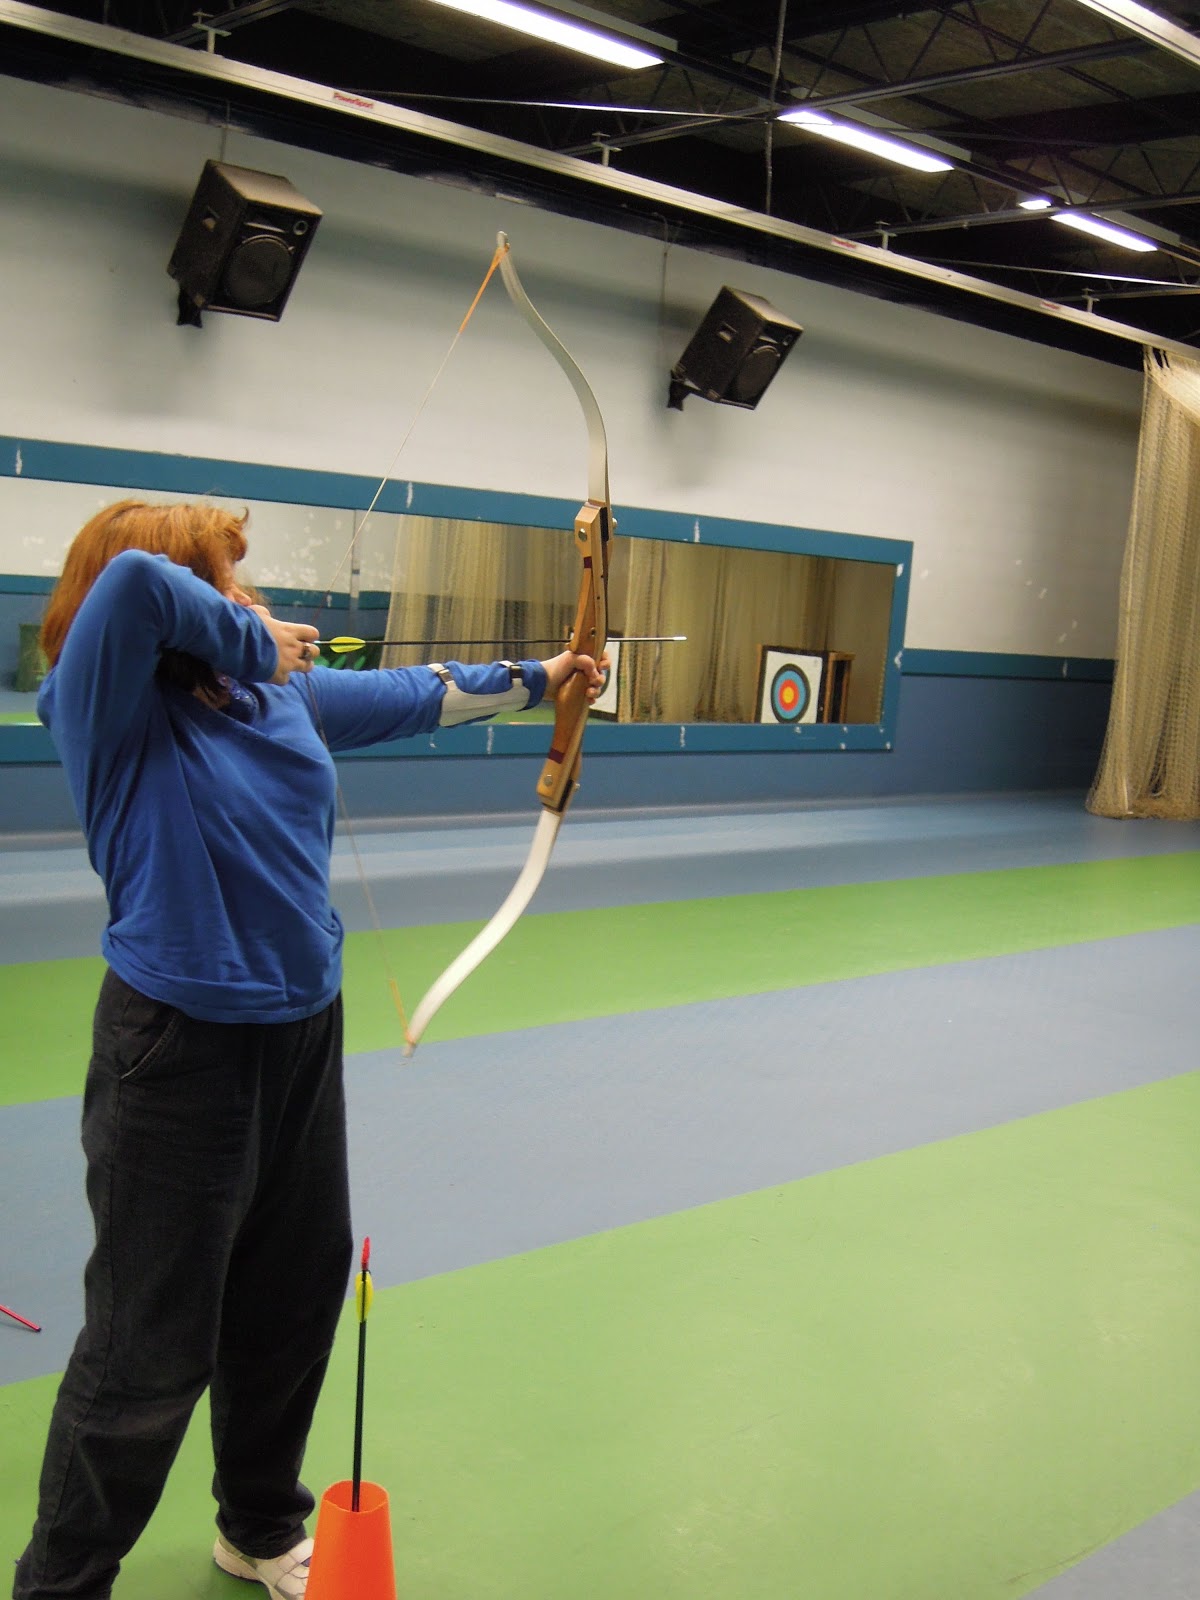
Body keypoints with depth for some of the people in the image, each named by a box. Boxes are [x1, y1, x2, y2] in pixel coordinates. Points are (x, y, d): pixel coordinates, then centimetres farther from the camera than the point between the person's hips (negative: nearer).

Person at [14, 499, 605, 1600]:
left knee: (295, 1299, 21)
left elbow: (417, 695, 18)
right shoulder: (110, 710, -16)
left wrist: (535, 677, 27)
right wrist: (249, 643, -19)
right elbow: (131, 583, -36)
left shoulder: (286, 693, 4)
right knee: (150, 1350, 1)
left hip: (304, 1031, 8)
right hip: (182, 1049, -7)